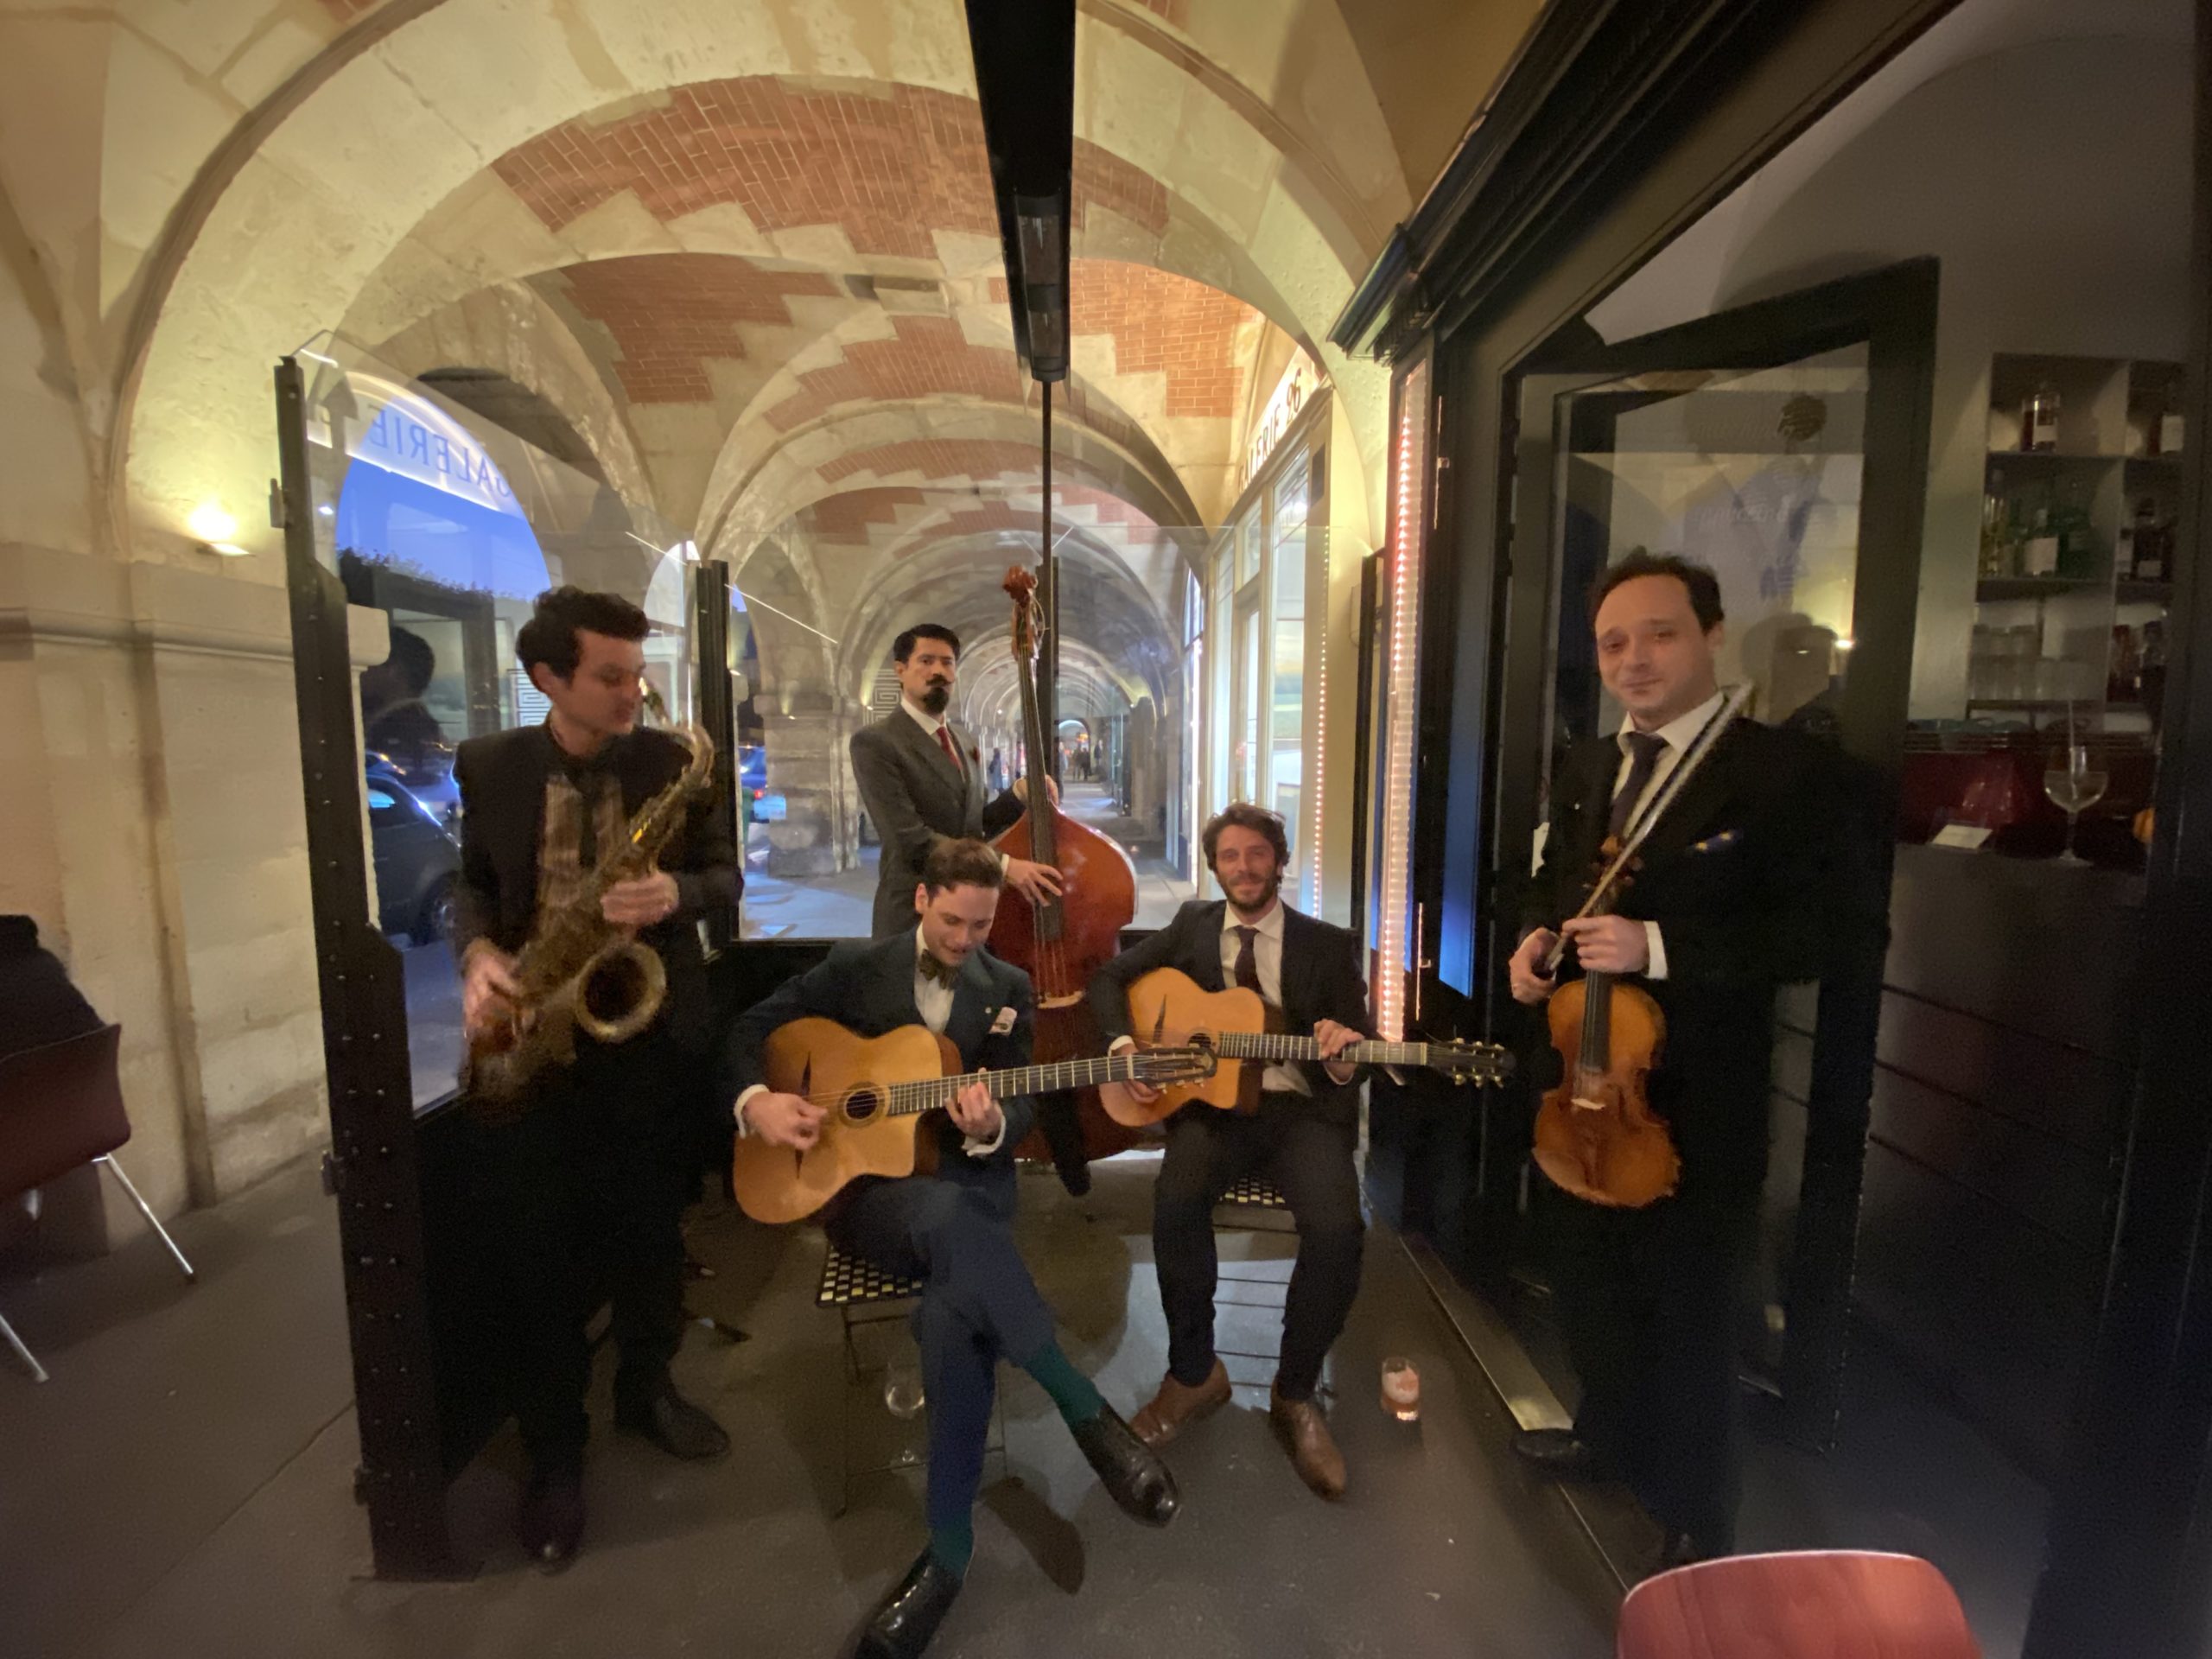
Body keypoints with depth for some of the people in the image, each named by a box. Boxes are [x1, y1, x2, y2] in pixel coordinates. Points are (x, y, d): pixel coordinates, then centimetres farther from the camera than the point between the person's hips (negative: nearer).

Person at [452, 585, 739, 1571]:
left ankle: (646, 1389, 39)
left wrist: (678, 894, -22)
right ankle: (553, 1450, 29)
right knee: (536, 1251, 8)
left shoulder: (677, 763, -2)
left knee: (649, 1231, 14)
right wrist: (477, 954, -11)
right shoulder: (489, 766, 2)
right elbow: (473, 882, 8)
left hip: (647, 1029, 0)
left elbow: (725, 876, 0)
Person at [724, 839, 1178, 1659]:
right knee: (949, 1218, -38)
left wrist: (990, 1126, -22)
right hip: (861, 1183, -1)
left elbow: (1018, 1108, 3)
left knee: (955, 1305, -33)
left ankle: (950, 1545, -13)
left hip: (969, 1179, 1)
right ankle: (1089, 1412, -27)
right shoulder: (854, 968, 4)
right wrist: (755, 1100, -13)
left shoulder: (1009, 989, 7)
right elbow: (750, 1028, 7)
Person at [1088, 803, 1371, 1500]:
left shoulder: (1328, 944, 6)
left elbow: (1354, 1054, 2)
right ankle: (1194, 1371, -1)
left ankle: (1294, 1393, 0)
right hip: (1213, 1101, 1)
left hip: (1303, 1108, 0)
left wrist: (1343, 1056, -23)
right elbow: (1108, 977, 10)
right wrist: (1123, 1043, -9)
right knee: (1176, 1203, -30)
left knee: (1337, 1227, -28)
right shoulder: (1193, 925, 10)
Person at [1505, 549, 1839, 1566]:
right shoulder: (1584, 769, 7)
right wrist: (1537, 938, -6)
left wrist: (1656, 946, -30)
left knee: (1690, 1317, 13)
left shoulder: (1783, 769, -14)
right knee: (1590, 1285, 25)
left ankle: (1697, 1516, 38)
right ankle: (1611, 1434, 51)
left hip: (1699, 1102, -6)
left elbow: (1808, 939, -19)